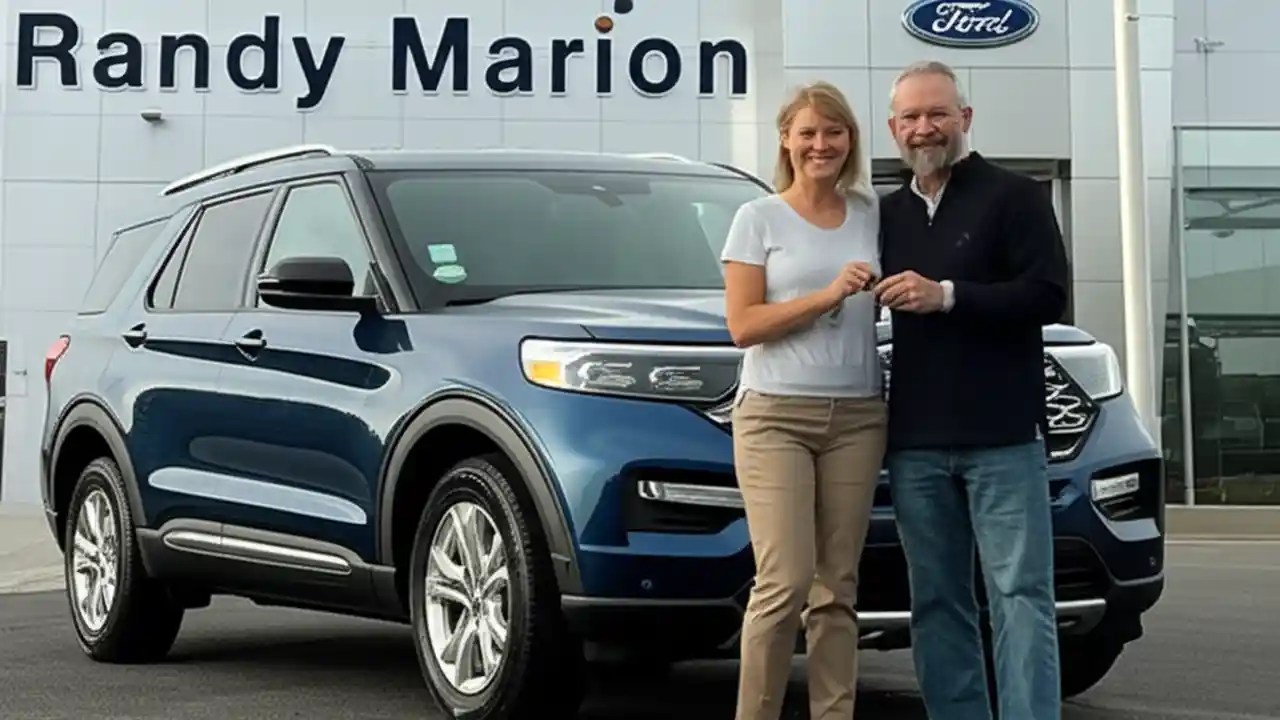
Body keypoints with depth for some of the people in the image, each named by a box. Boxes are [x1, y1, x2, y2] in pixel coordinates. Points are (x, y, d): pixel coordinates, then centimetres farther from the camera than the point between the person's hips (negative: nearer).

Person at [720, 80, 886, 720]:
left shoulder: (871, 215, 13)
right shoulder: (758, 218, 4)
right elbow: (742, 325, -4)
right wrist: (828, 295, -12)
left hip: (856, 417, 3)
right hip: (775, 413, -3)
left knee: (836, 588, 2)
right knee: (786, 582, -12)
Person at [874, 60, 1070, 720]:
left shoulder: (1012, 197, 2)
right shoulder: (888, 213, 18)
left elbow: (1048, 296, -9)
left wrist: (948, 295, -16)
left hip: (1002, 435, -5)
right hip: (915, 440, 5)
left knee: (1019, 594, -6)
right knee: (936, 602, 6)